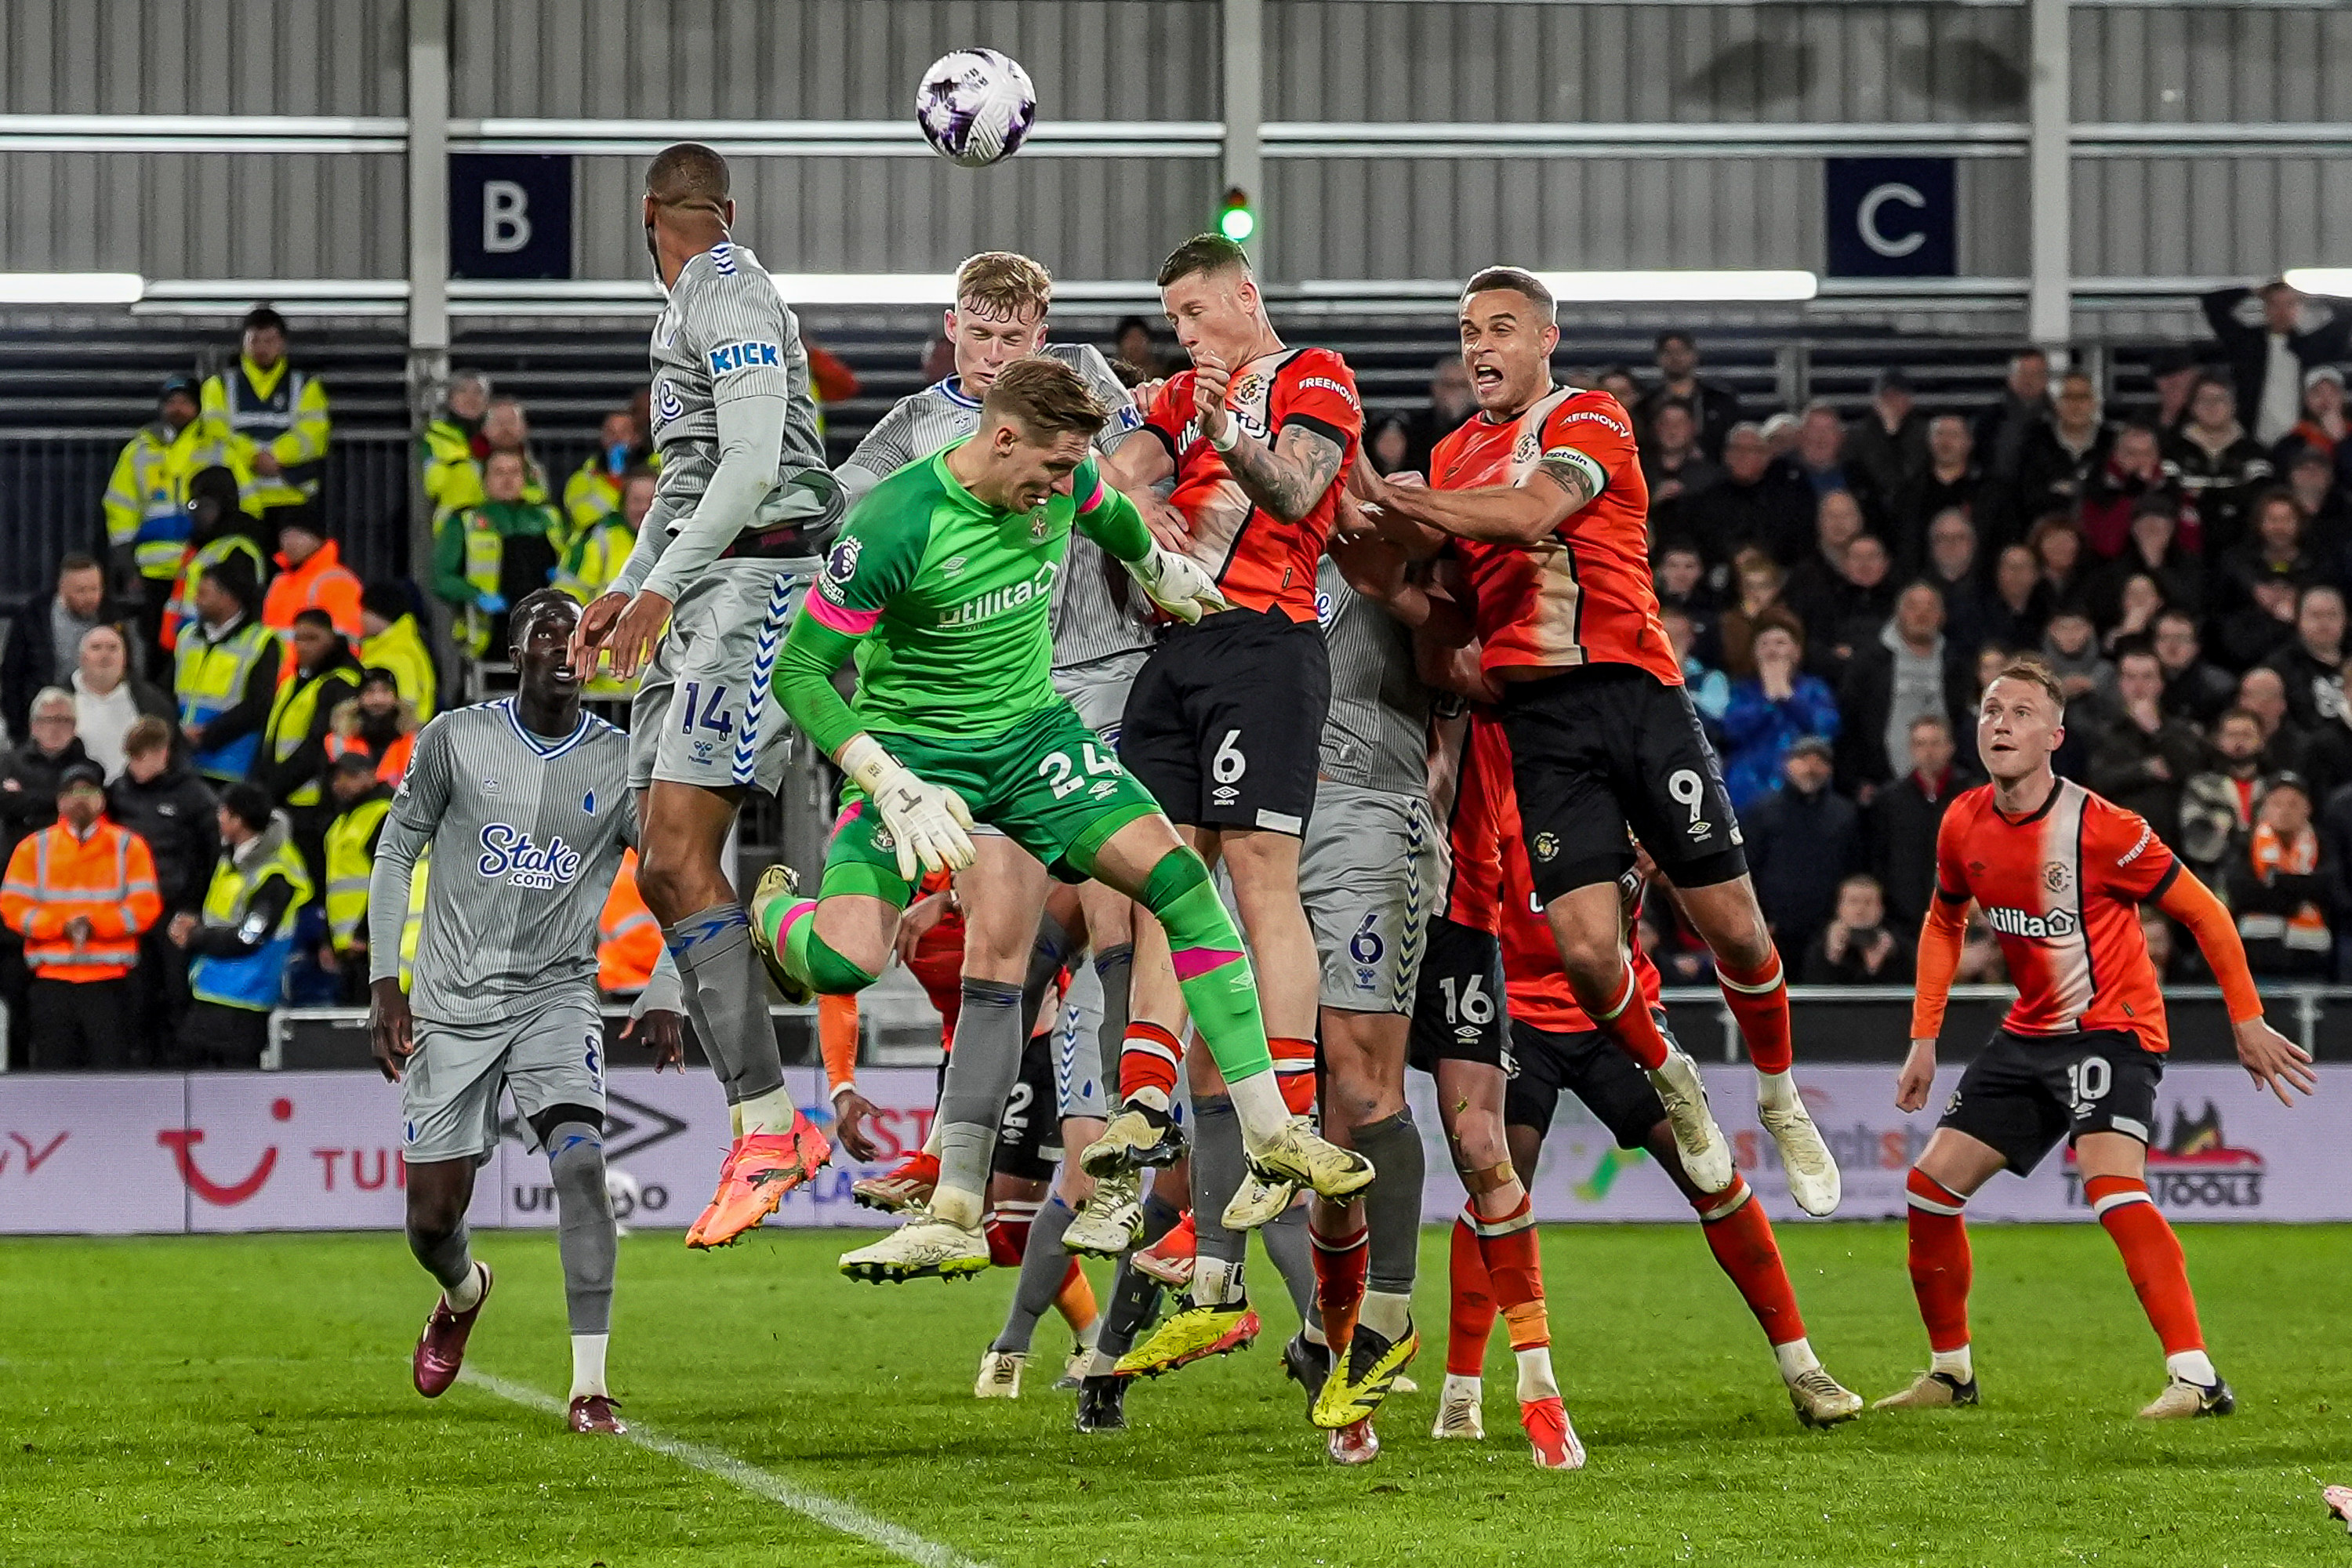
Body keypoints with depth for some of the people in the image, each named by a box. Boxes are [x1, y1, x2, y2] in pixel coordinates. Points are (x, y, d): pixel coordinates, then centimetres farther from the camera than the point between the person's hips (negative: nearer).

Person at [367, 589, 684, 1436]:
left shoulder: (621, 763, -1)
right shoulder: (456, 738, -2)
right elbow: (396, 854, 6)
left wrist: (663, 1000, -11)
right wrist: (386, 981, -2)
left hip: (557, 995, -1)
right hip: (452, 1004, 1)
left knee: (580, 1161, -26)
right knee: (432, 1220, 2)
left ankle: (591, 1388, -26)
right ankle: (464, 1293, 42)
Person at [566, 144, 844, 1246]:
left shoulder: (730, 294, -9)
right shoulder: (690, 308, 23)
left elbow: (753, 466, -20)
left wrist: (660, 586, -23)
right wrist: (626, 589, 30)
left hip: (757, 578, -10)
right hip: (695, 606, 10)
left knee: (679, 850, -20)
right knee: (662, 873, 3)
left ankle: (767, 1126, -22)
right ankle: (775, 1130, 6)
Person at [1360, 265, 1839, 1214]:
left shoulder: (1589, 421, -2)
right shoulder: (1457, 455, 17)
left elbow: (1531, 511, -21)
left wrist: (1397, 499, -23)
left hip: (1633, 688, -4)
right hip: (1536, 716, 4)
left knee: (1729, 922, -1)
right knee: (1584, 946, -11)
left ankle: (1782, 1104, 22)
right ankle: (1669, 1089, 17)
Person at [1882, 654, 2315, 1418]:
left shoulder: (2100, 829, -20)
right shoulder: (1964, 825, -2)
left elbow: (2204, 913, -11)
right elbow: (1943, 922, 17)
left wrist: (2247, 1022, -10)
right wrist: (1924, 1039, 11)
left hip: (2114, 1026, -7)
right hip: (2029, 1034, 7)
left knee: (2109, 1183, -29)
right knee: (1932, 1183, 3)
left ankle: (2197, 1378, -33)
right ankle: (1950, 1372, 22)